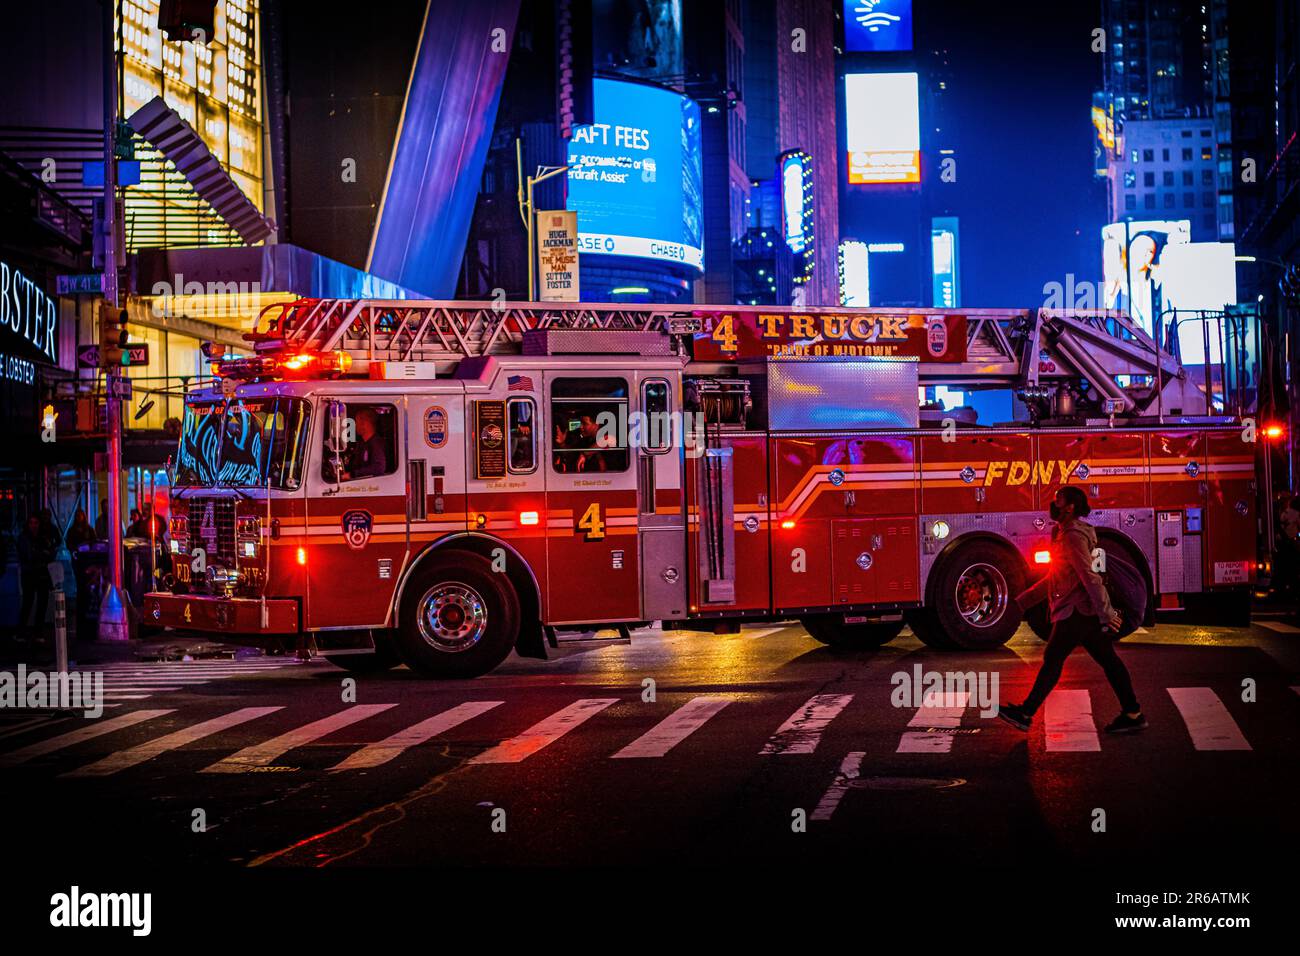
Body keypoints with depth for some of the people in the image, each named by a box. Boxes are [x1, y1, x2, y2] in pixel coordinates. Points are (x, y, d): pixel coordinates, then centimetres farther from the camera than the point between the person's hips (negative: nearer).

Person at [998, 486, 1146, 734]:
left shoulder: (1073, 536, -15)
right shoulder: (1064, 534, 17)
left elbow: (1089, 576, -21)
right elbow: (1055, 578, 24)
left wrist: (1105, 613, -24)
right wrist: (1022, 601, 24)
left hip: (1077, 611, -10)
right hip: (1087, 612, 10)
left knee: (1053, 659, -4)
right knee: (1108, 660, 8)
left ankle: (1025, 714, 1)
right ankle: (1133, 714, 8)